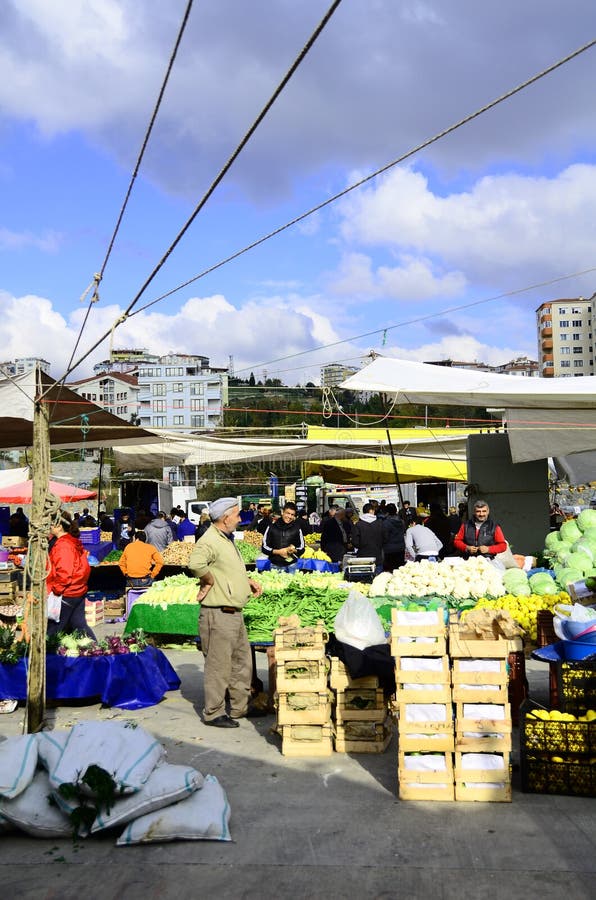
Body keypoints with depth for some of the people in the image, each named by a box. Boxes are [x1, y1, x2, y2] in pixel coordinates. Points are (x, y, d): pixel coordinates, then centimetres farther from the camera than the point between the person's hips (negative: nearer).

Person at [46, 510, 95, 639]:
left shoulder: (62, 546, -19)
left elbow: (64, 573, -24)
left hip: (66, 595, -10)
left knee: (52, 631, 0)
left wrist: (55, 591, -17)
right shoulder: (73, 540, 10)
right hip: (79, 592, 10)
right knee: (79, 625, 14)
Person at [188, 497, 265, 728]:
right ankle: (213, 713, 12)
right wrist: (210, 582, -22)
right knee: (219, 666, 0)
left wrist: (248, 581, 14)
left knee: (242, 662, 18)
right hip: (219, 614, -10)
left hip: (234, 612, 10)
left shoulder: (226, 540, 16)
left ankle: (240, 707, 31)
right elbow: (196, 564, -38)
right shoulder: (209, 541, -18)